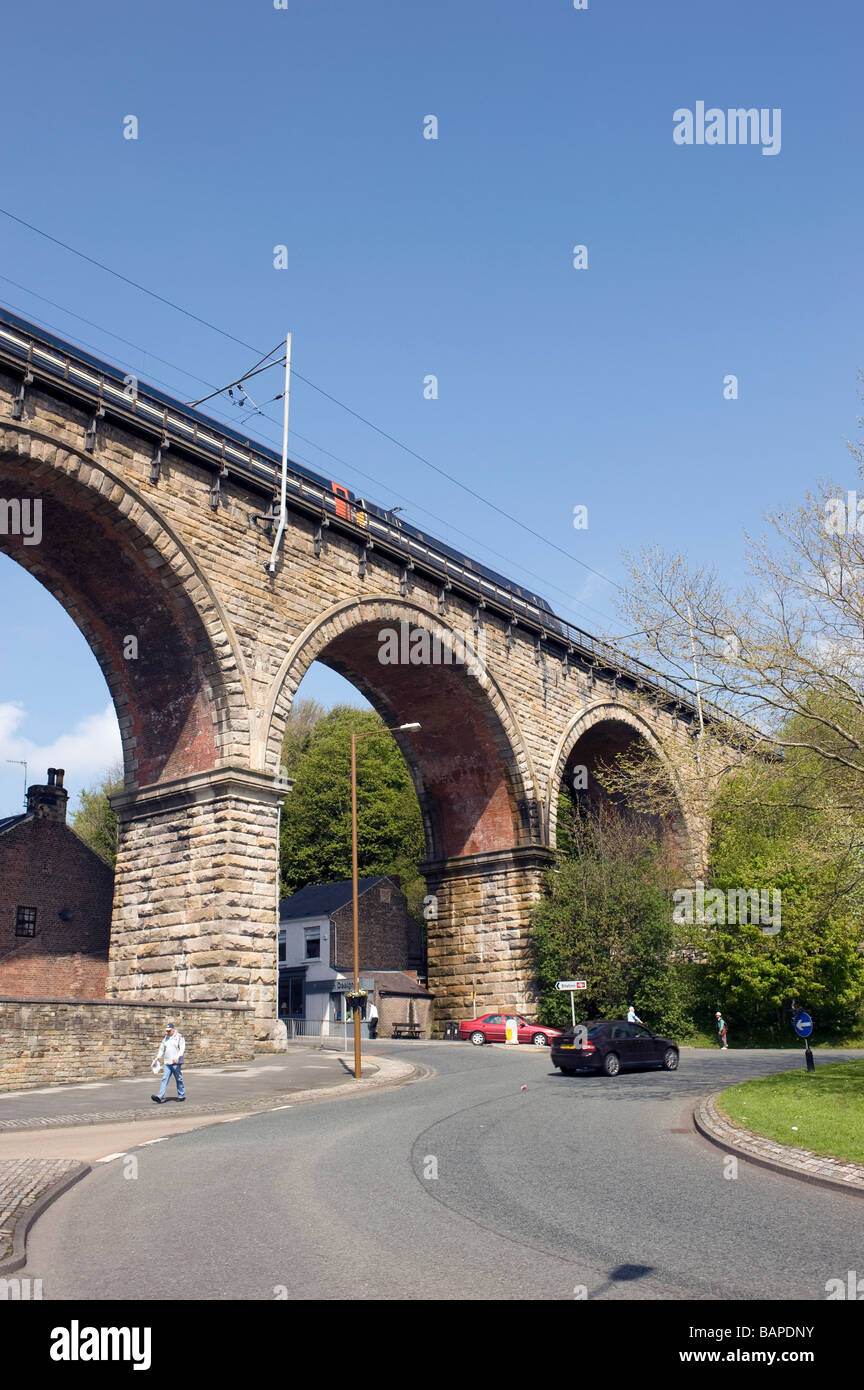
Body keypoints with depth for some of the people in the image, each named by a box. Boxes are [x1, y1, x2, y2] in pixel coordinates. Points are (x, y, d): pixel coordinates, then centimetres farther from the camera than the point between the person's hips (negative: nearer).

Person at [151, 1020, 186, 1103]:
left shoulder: (179, 1037, -3)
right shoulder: (165, 1038, 15)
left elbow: (182, 1049, -10)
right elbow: (162, 1049, 19)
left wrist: (177, 1057, -23)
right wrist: (158, 1057, 3)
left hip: (176, 1063, -5)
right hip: (167, 1063, 5)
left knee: (179, 1079, 3)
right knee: (165, 1079, -2)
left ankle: (181, 1096, 14)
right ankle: (160, 1097, -8)